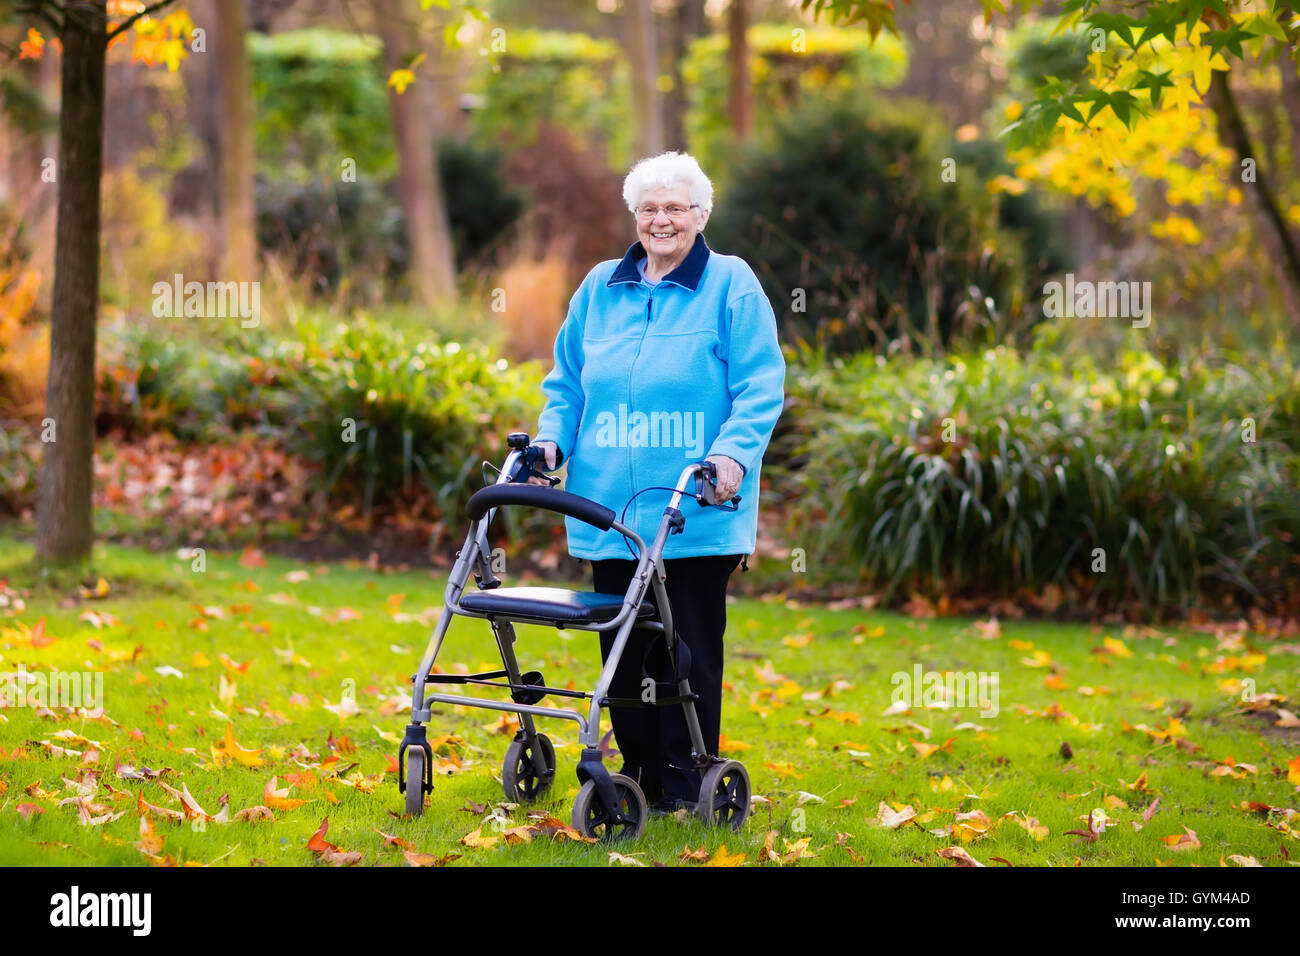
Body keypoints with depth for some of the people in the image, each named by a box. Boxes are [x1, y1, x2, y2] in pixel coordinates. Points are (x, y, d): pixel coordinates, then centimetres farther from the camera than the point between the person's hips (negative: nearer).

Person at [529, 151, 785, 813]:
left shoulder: (731, 285, 1)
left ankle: (685, 783, 8)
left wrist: (733, 454, -19)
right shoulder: (600, 287, 14)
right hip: (609, 506, 4)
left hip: (694, 513, -4)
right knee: (622, 645, 7)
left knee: (690, 646, 0)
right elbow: (567, 381, 21)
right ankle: (638, 768, 20)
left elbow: (760, 387, -5)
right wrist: (552, 439, 5)